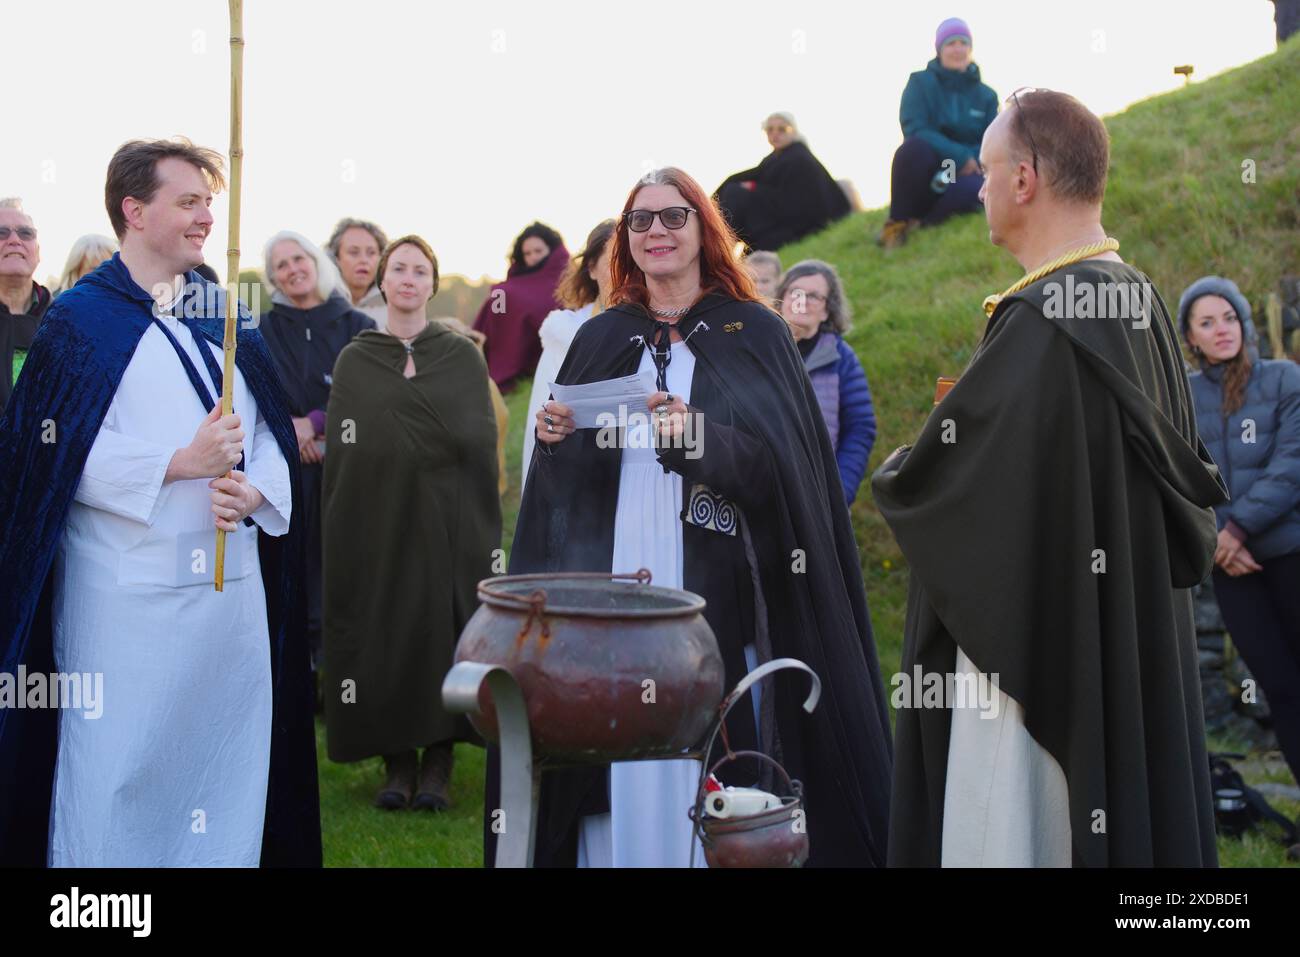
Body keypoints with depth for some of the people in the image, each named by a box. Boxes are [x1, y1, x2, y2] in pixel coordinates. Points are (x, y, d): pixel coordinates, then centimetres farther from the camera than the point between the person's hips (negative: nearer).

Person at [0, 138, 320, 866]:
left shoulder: (226, 316, 13)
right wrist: (181, 463, -17)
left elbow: (272, 433, 10)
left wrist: (252, 491, -11)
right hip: (124, 592, -4)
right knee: (117, 771, 0)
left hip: (234, 586, 5)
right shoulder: (82, 319, -2)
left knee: (226, 767, 8)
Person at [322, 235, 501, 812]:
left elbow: (480, 442, 0)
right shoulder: (354, 361, 8)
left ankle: (438, 764, 6)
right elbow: (341, 454, 4)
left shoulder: (463, 357, 6)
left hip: (447, 521, -1)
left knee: (443, 631, -2)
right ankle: (397, 761, 10)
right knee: (382, 634, 0)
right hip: (375, 524, 1)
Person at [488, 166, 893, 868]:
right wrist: (554, 438, -7)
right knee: (624, 754, 0)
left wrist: (700, 436, -21)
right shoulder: (600, 340, 14)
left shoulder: (754, 333, 6)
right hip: (615, 587, 2)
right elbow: (558, 487, 14)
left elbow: (785, 460, -5)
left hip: (717, 590, -2)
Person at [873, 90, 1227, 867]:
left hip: (1031, 650, -9)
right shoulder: (1142, 303, 4)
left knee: (1012, 834, 1)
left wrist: (893, 473, 7)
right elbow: (1191, 474, 15)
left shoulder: (1038, 327, -22)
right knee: (1126, 800, 17)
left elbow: (920, 482, -17)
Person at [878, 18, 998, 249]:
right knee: (915, 145, -35)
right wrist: (960, 156, -24)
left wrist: (971, 162, -23)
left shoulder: (986, 95, 8)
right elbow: (915, 131, -14)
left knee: (975, 187, -36)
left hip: (963, 173, 1)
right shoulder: (921, 82, 1)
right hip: (925, 175, -1)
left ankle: (920, 224, -15)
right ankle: (897, 222, -20)